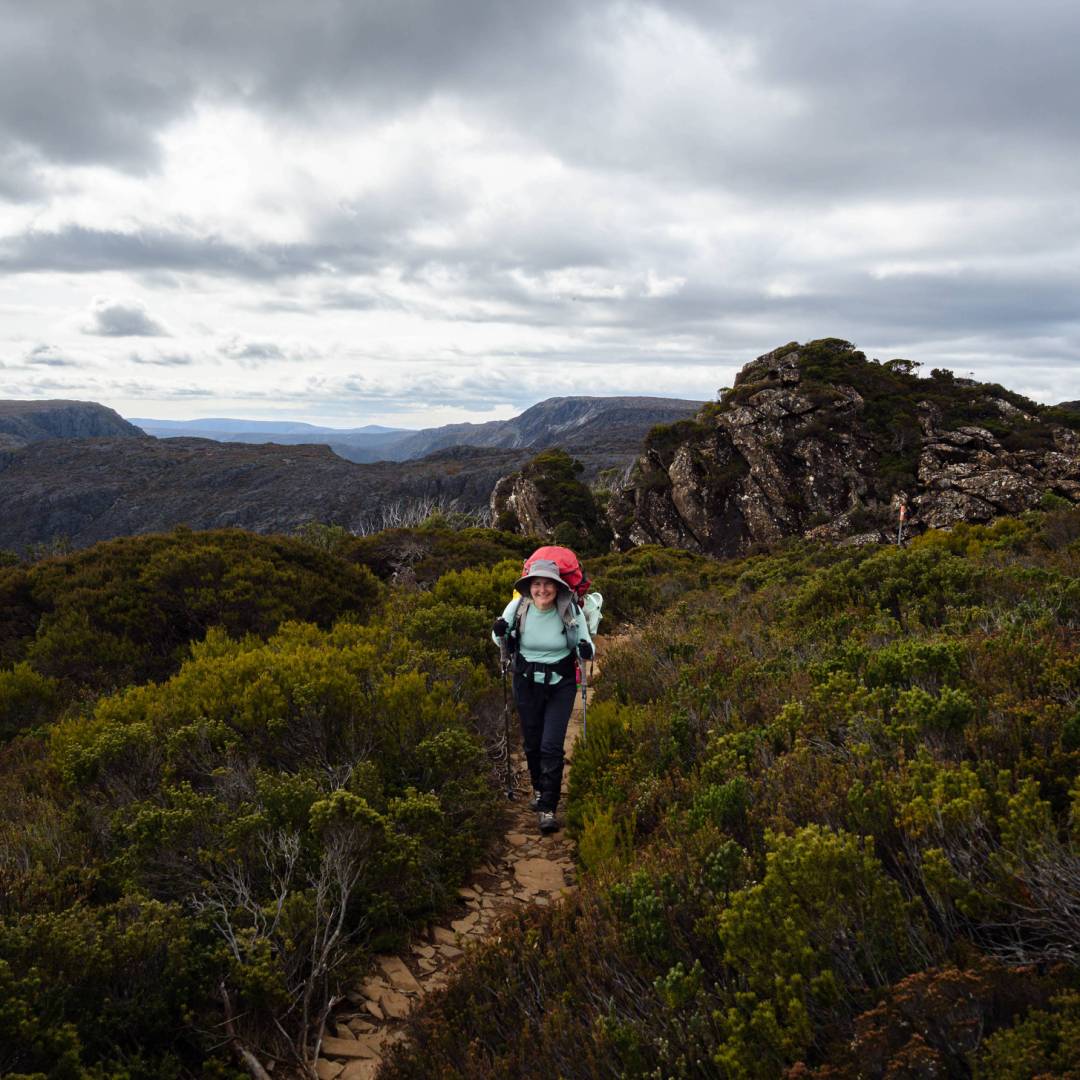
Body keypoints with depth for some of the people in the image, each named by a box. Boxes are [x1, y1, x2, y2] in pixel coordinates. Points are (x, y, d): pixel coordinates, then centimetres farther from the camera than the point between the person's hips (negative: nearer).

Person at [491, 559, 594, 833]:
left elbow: (586, 648, -6)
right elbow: (500, 640, 4)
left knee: (551, 746, -10)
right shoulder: (517, 607, -13)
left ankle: (548, 810, 1)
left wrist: (587, 651, -29)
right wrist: (499, 634, -19)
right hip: (526, 684, 2)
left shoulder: (571, 611, -17)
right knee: (532, 743, 14)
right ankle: (539, 790, 41)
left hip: (561, 686, -2)